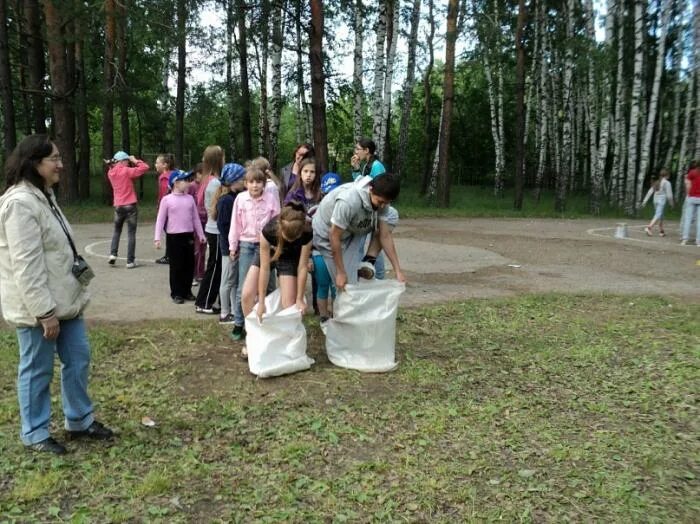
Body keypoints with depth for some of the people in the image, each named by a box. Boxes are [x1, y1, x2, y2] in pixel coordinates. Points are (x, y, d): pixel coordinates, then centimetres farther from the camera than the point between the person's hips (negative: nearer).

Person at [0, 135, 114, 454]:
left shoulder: (44, 196, 12)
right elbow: (26, 265, -24)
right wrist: (44, 312, -23)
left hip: (62, 299, 10)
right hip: (37, 308, -10)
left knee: (78, 359, 16)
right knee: (37, 370, 6)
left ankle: (80, 421, 31)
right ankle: (34, 435, 23)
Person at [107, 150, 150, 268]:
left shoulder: (111, 173, 6)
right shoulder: (126, 171, -12)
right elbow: (145, 167, -12)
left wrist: (127, 163, 12)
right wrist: (134, 160, 1)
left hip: (118, 206, 5)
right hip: (130, 205, -5)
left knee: (117, 231, 23)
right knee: (131, 233, 1)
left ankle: (113, 254, 9)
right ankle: (130, 261, 0)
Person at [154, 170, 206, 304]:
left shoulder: (190, 198, 6)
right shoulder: (167, 199, -6)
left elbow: (195, 218, 11)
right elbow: (160, 219, -5)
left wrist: (201, 235, 11)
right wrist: (157, 238, -10)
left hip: (189, 236, 4)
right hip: (173, 237, -4)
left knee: (189, 265, 9)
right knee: (176, 266, 2)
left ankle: (187, 291, 23)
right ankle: (176, 293, 13)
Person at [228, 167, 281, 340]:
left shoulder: (271, 199, -6)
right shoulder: (240, 198, -3)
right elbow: (235, 224, 3)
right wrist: (233, 246, 5)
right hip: (246, 245, 0)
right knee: (243, 287, 1)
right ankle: (238, 324, 14)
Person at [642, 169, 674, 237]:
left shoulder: (656, 182, 12)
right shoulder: (667, 183, -8)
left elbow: (650, 192, 11)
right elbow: (669, 194, -8)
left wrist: (645, 201, 12)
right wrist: (671, 203, 6)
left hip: (656, 200, 7)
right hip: (662, 201, -7)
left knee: (661, 216, 16)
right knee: (658, 215, -13)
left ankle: (661, 231, 19)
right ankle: (649, 227, -31)